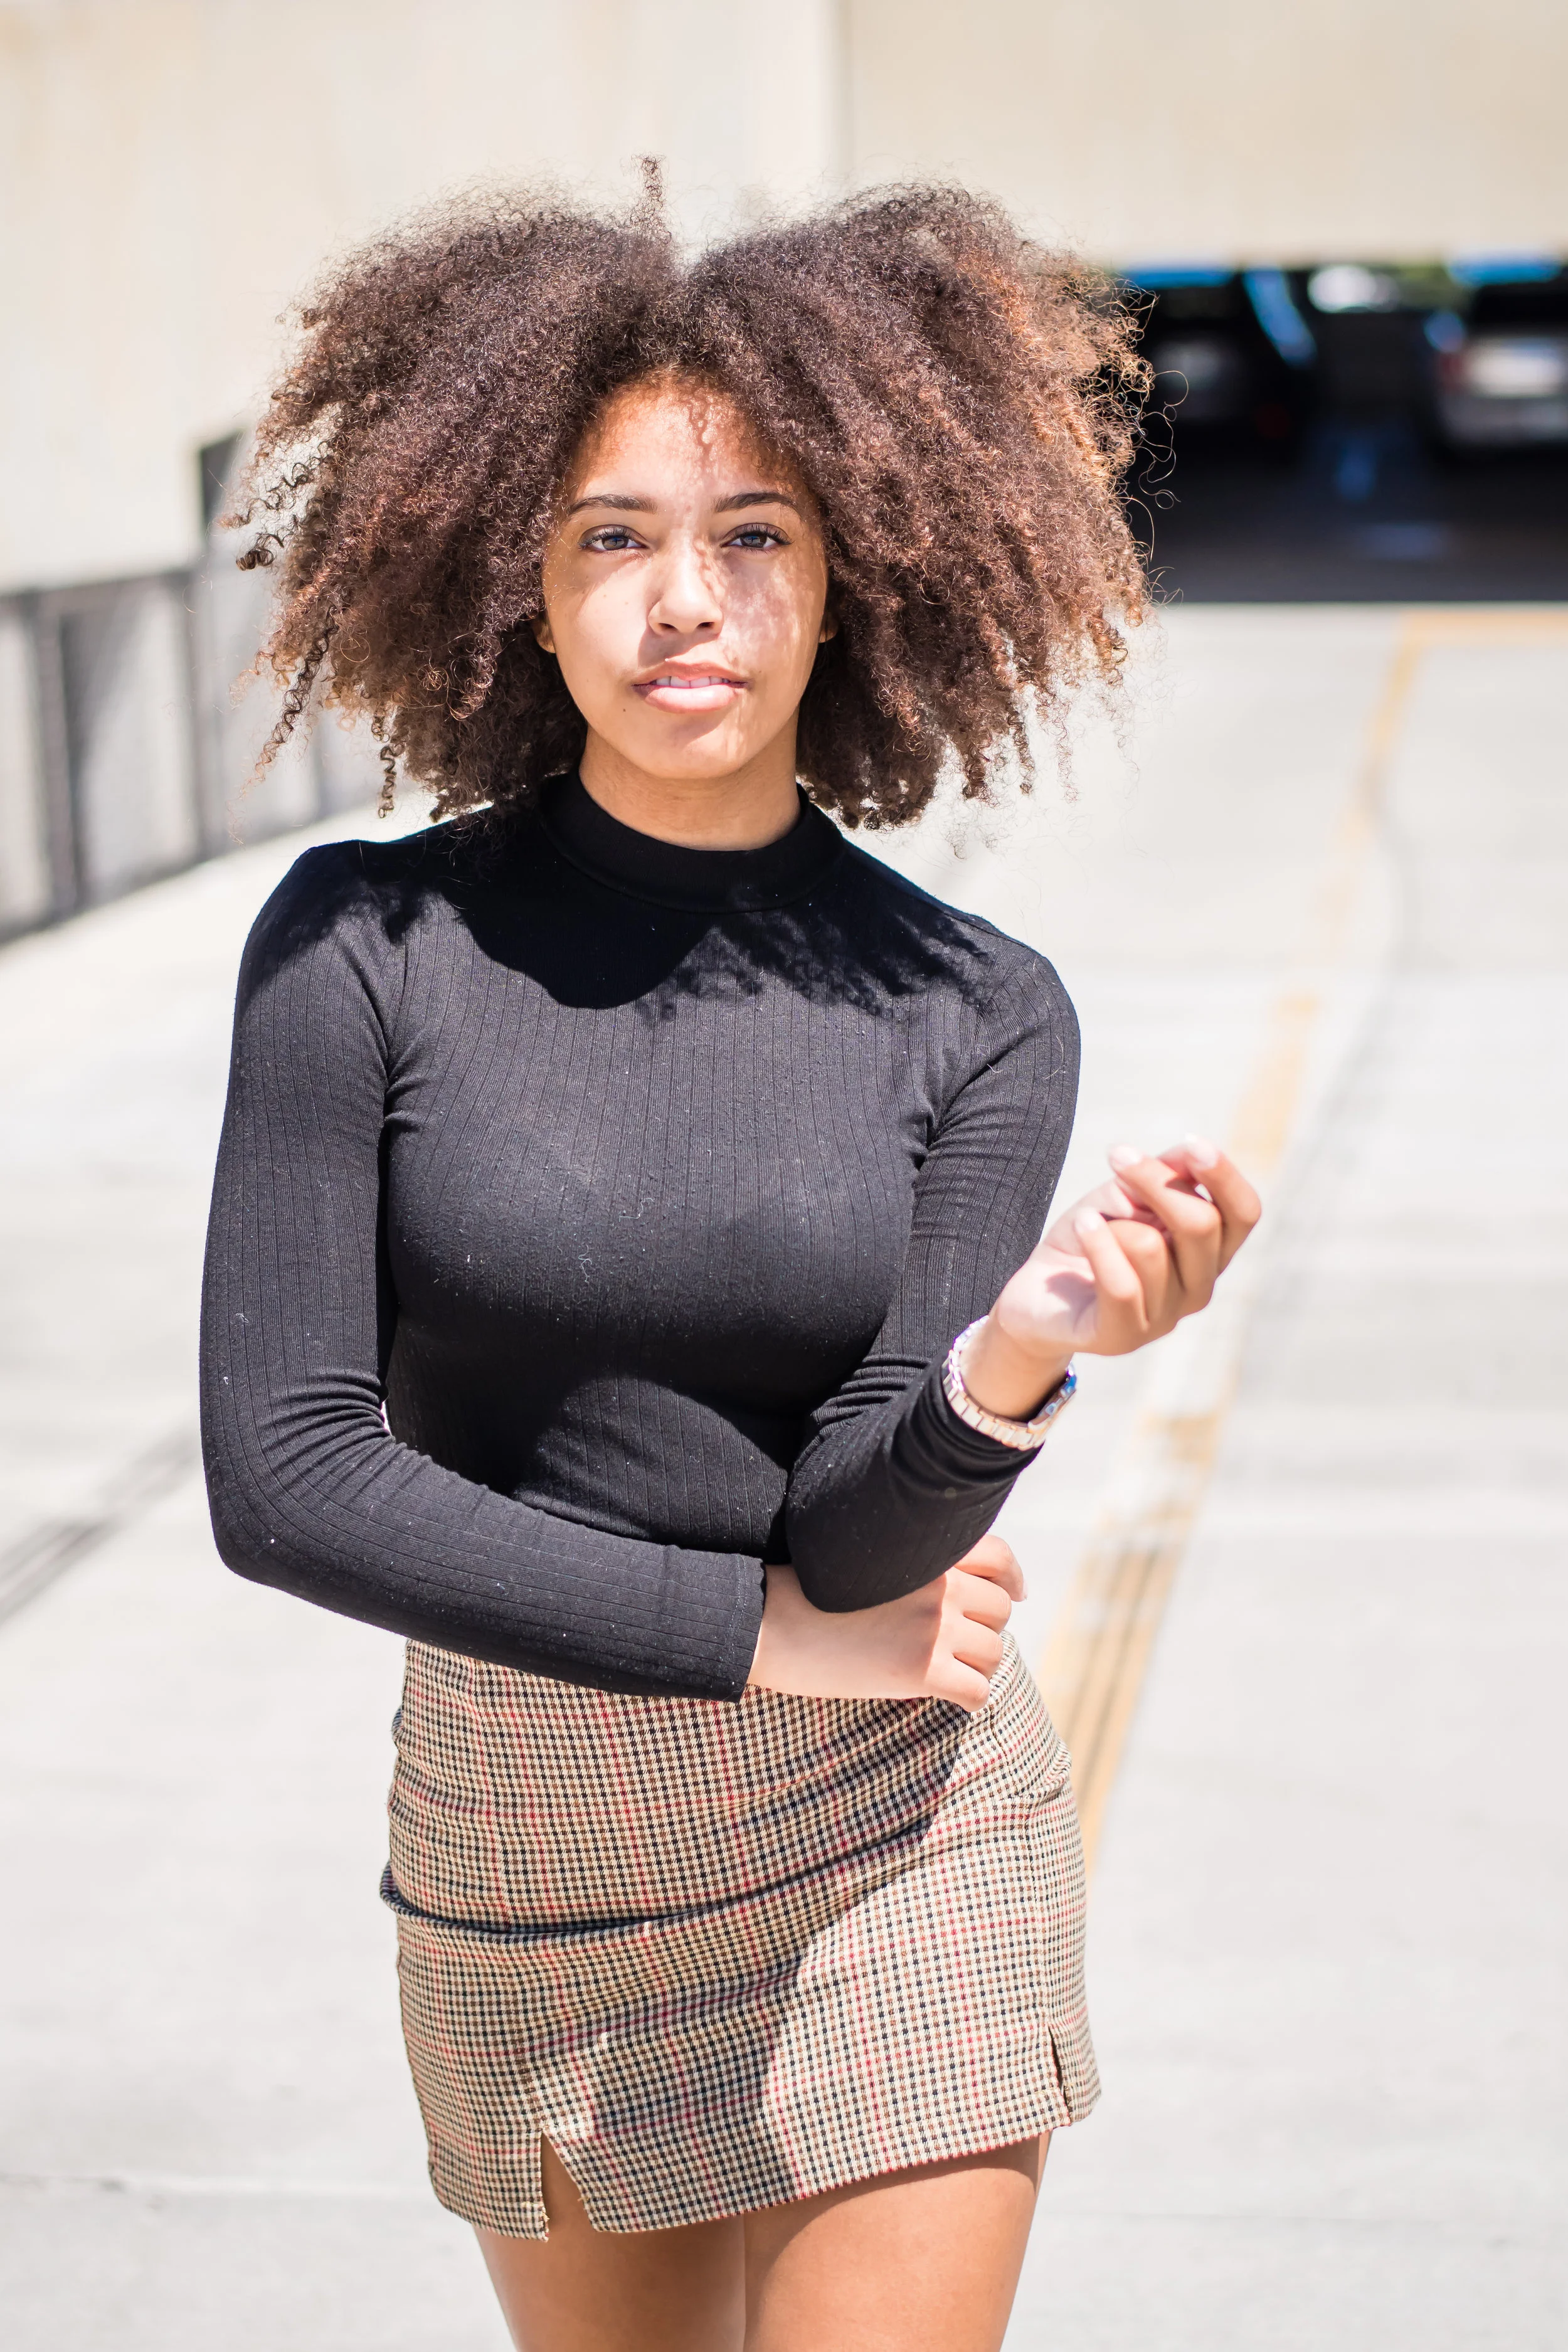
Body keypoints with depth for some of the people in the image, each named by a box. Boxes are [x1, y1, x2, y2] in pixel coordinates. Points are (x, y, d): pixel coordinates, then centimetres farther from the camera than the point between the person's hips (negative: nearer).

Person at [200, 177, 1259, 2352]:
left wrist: (1019, 1364, -34)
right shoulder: (369, 947, -9)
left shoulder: (974, 1017, -6)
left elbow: (859, 1533, -13)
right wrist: (760, 1633, -12)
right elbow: (283, 1474, -13)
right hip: (524, 1859, 1)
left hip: (891, 1859, -1)